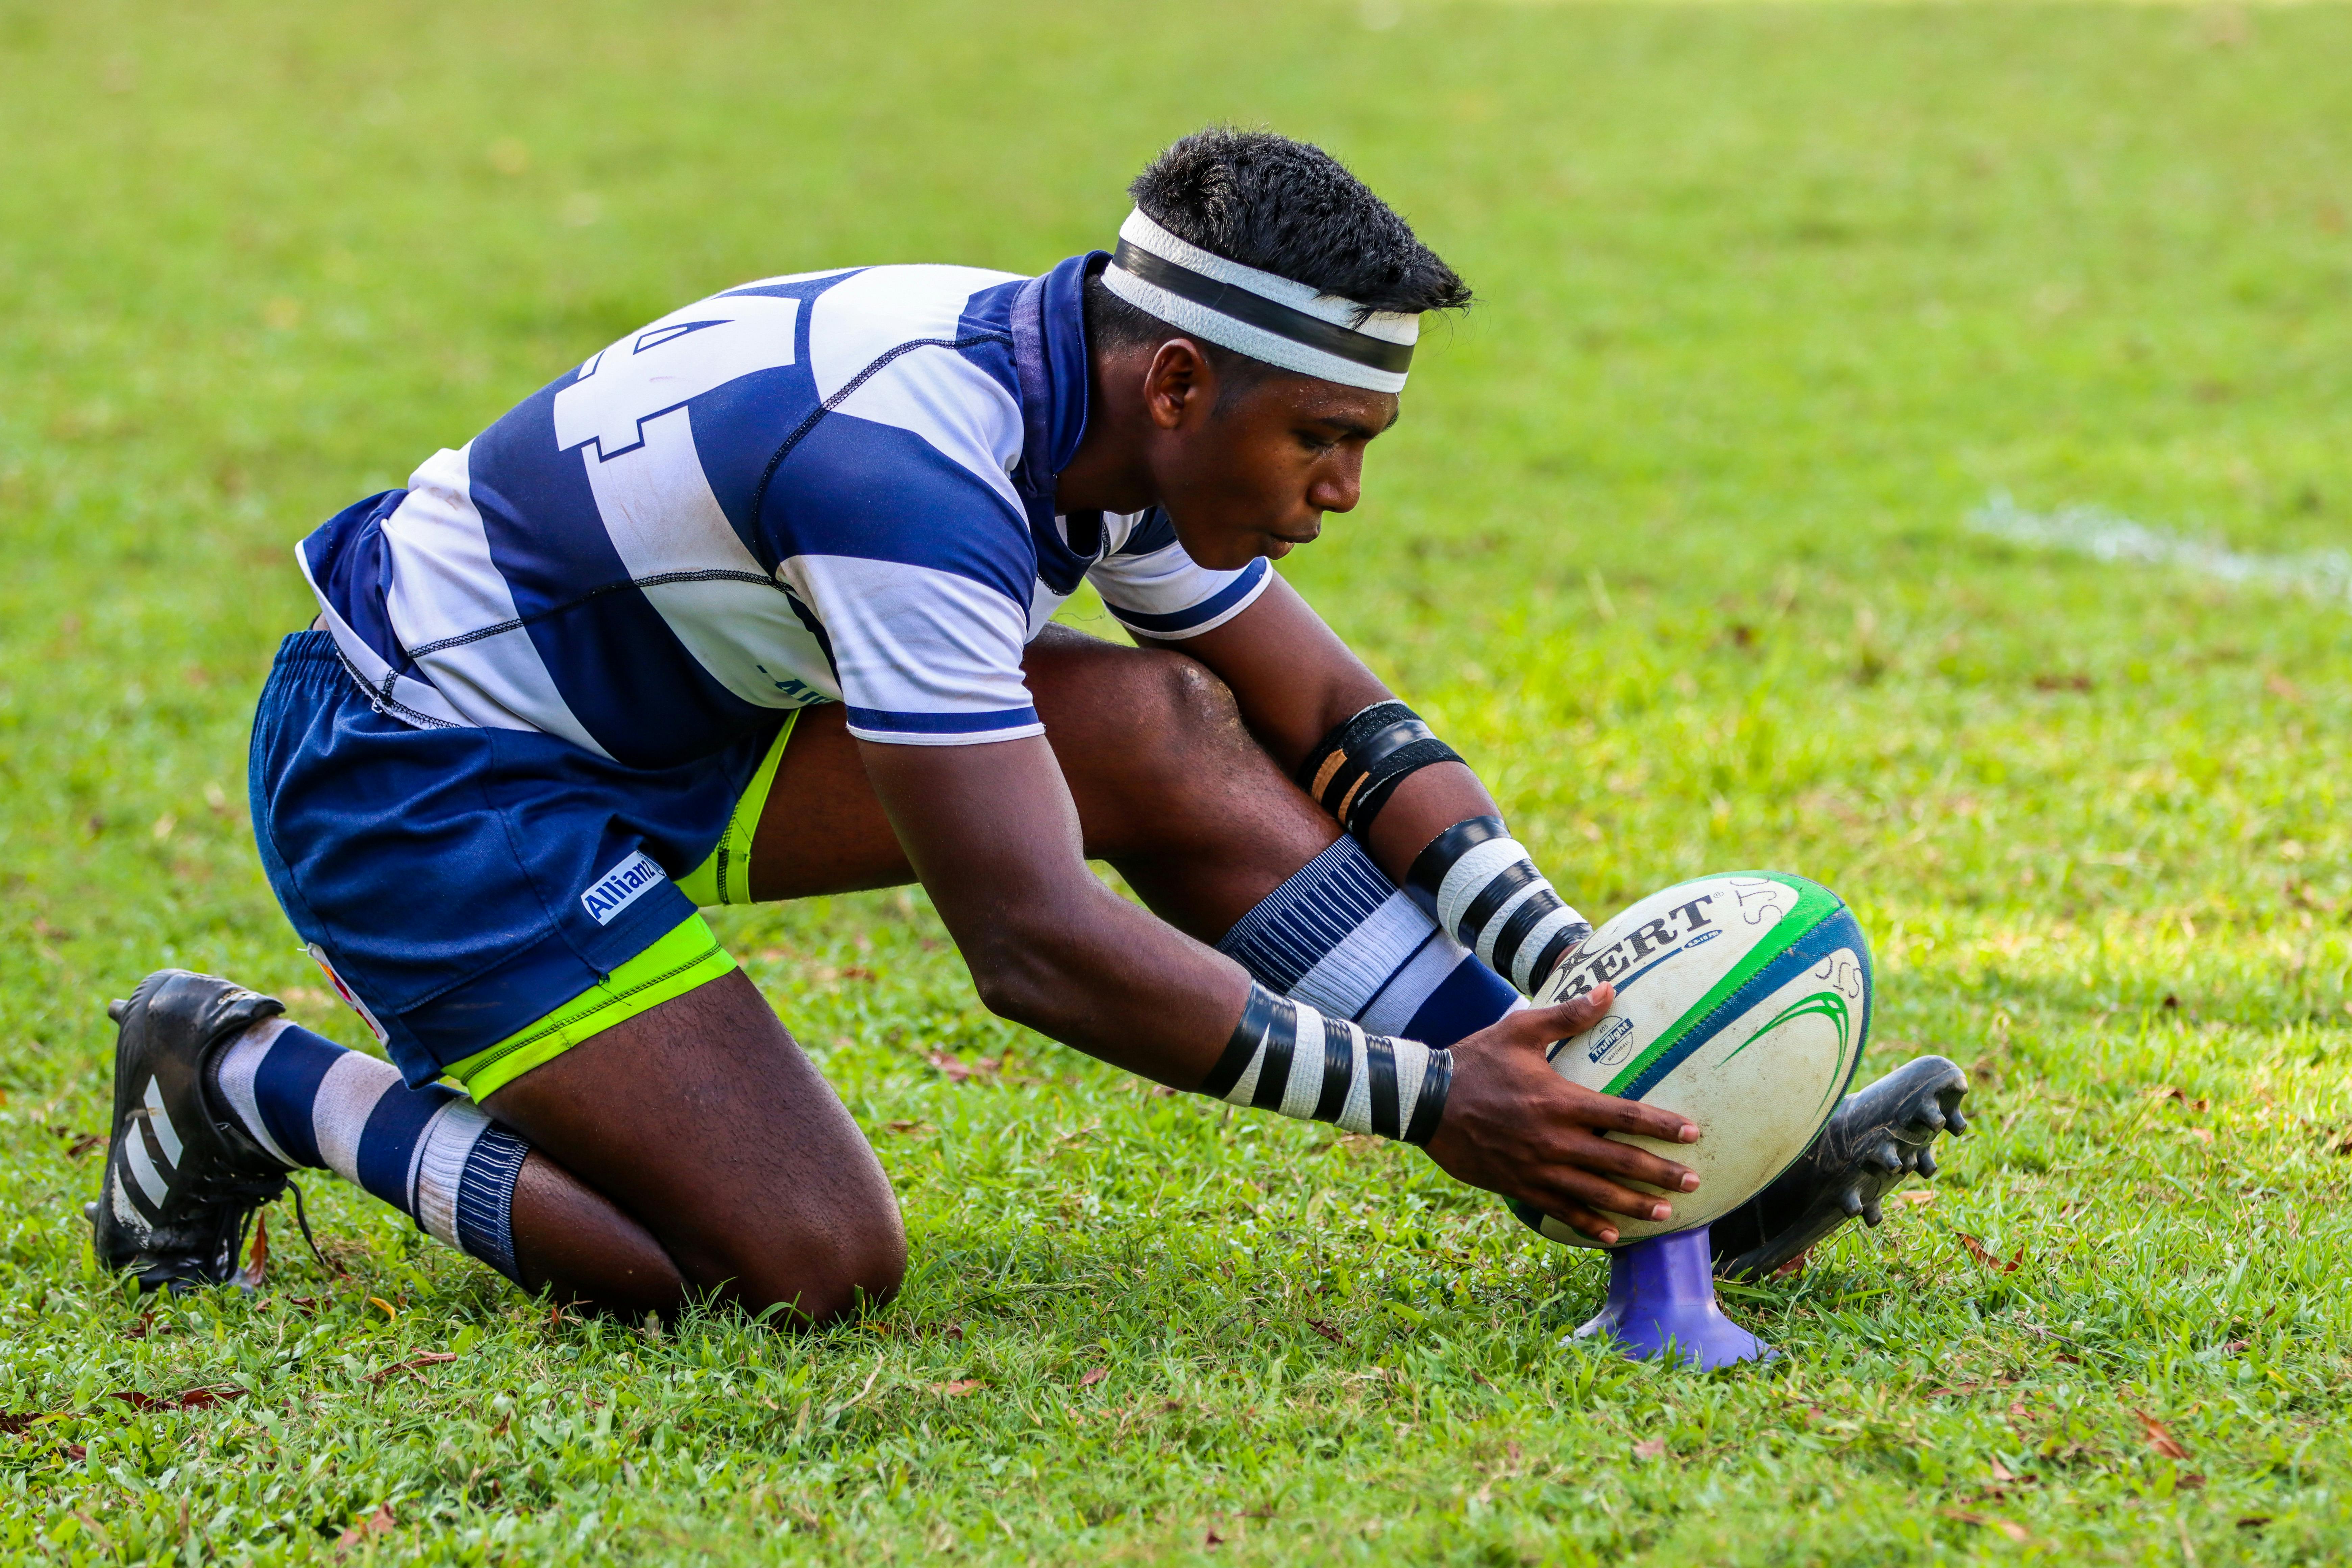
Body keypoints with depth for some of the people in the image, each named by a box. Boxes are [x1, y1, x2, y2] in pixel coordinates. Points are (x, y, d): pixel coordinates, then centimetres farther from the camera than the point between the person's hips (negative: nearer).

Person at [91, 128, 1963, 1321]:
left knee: (1166, 734, -4)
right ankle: (262, 1087, -3)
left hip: (663, 730, 9)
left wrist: (1571, 983, -6)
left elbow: (1343, 728, 8)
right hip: (420, 782, -9)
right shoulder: (908, 466, -32)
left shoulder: (1102, 403, -4)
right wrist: (1420, 1098, -34)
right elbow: (1038, 944, -35)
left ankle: (1667, 1165, -4)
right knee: (807, 1266, -20)